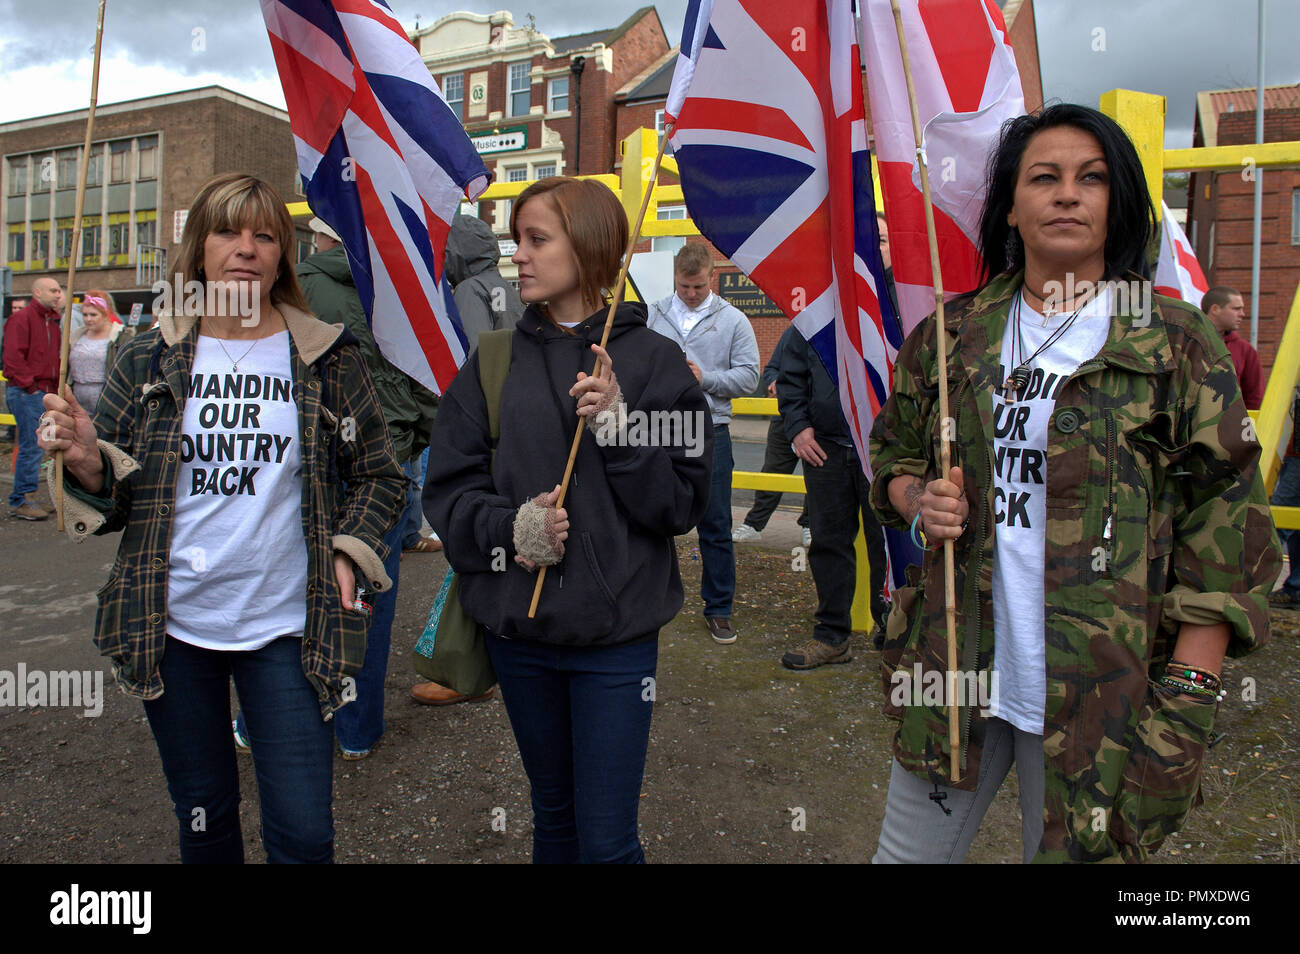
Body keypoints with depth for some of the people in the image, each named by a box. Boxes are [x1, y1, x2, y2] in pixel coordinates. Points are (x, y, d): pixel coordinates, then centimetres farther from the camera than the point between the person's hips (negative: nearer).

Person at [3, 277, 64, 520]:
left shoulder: (53, 322, 18)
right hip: (25, 392, -8)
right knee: (30, 447, -8)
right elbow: (13, 357, -15)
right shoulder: (21, 319, -8)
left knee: (34, 447, 11)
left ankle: (28, 498, 17)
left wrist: (55, 386, 11)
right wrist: (29, 385, -15)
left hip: (45, 391, 8)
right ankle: (20, 502, -2)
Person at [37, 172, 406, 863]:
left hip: (285, 630, -1)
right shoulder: (148, 359, 4)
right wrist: (86, 460, -14)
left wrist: (349, 552, -7)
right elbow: (112, 501, 7)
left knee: (302, 833, 2)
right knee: (203, 819, 18)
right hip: (170, 628, 2)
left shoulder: (327, 357, 0)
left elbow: (379, 475, 8)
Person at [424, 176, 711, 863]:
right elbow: (448, 490, 2)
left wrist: (618, 427, -19)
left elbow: (684, 503, -6)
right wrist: (509, 527, -17)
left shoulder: (653, 360, -4)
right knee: (553, 814, 21)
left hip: (617, 632, -3)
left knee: (607, 839, 5)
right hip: (517, 628, 3)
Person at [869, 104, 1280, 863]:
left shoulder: (1176, 343, -3)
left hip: (1097, 693, -3)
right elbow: (893, 454, 17)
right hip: (954, 669, 3)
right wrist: (918, 500, -6)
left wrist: (1187, 696, -10)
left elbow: (1224, 530, -5)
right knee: (908, 851, 15)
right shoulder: (952, 334, 6)